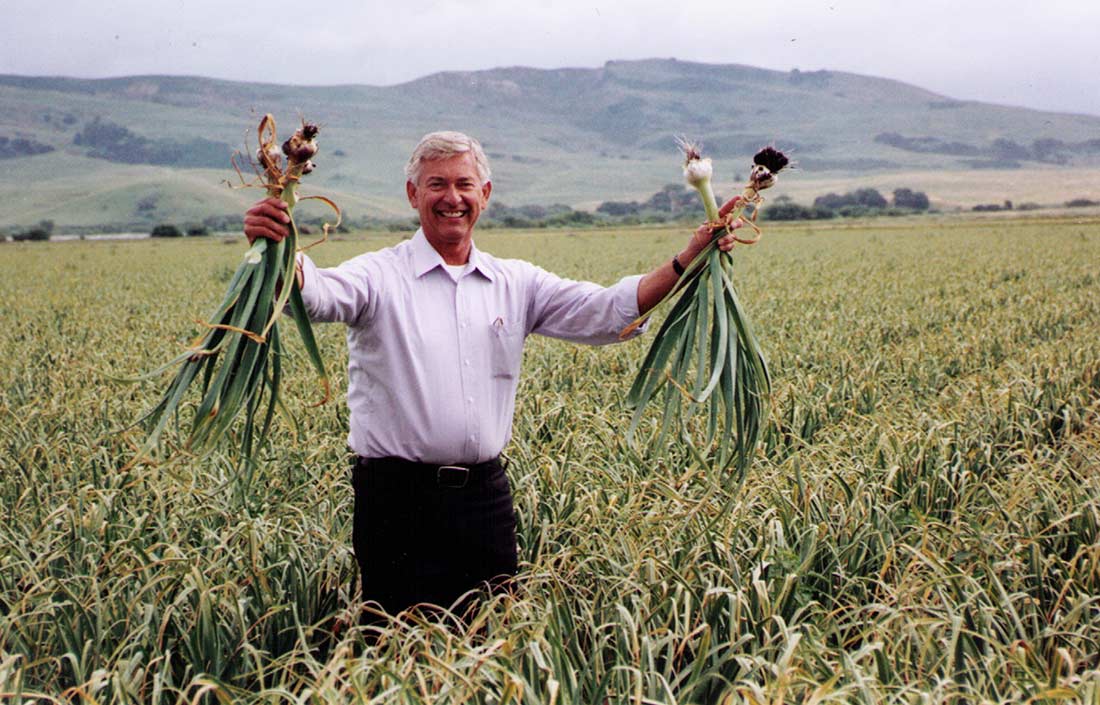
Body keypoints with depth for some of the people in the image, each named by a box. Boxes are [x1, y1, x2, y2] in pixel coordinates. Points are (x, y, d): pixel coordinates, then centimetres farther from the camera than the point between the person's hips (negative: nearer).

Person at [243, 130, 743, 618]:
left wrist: (685, 263, -10)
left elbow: (608, 311, 3)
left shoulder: (515, 283, 10)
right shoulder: (380, 276, -3)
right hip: (398, 496, -4)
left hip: (485, 494, 4)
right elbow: (314, 293, -22)